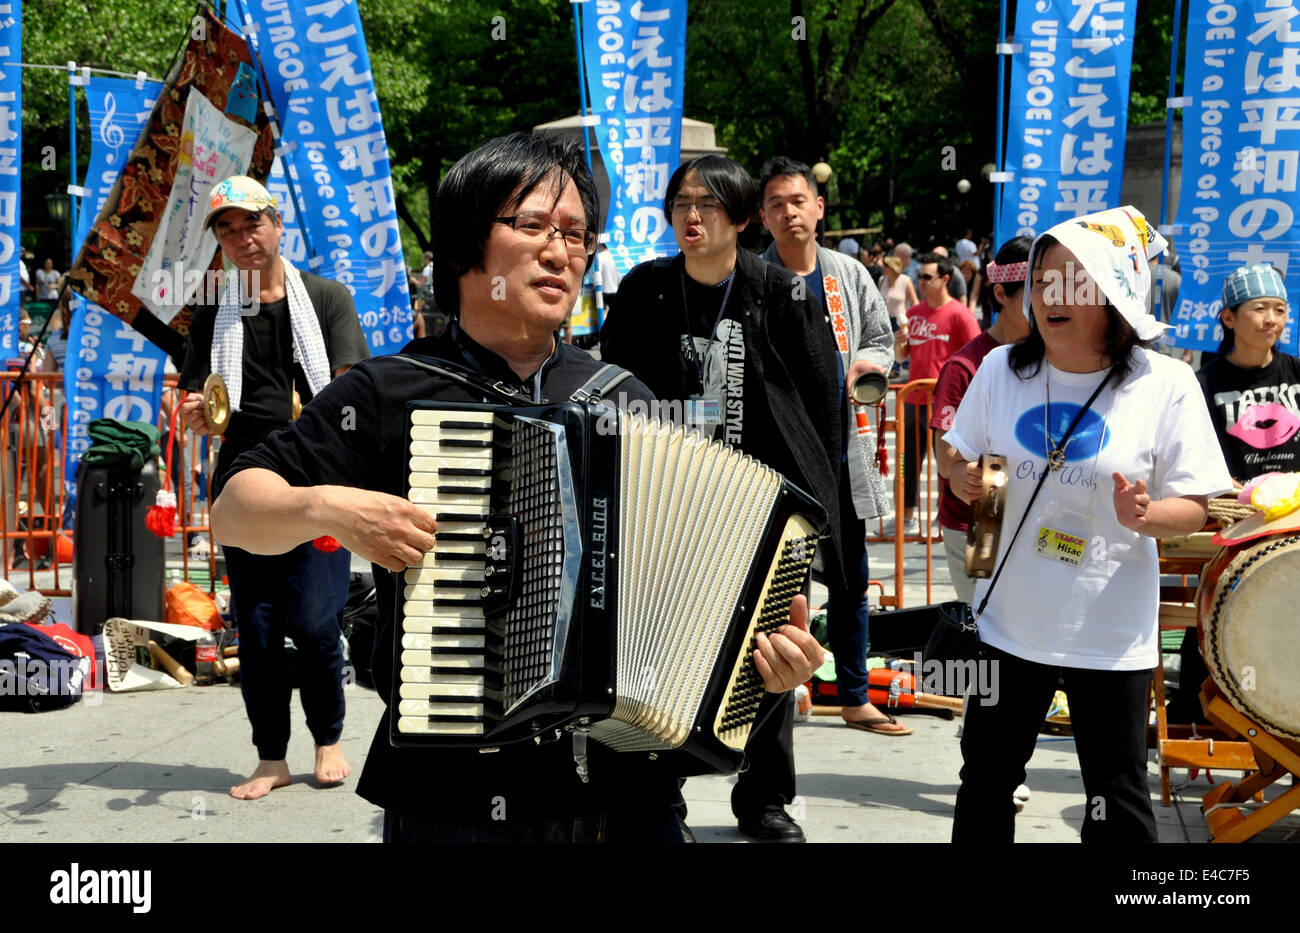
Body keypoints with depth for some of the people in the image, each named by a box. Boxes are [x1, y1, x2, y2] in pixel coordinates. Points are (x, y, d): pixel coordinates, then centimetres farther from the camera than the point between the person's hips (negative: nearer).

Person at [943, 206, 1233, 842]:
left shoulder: (1166, 384, -10)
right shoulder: (1001, 369, 0)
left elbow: (1193, 508, -7)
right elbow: (963, 460, 12)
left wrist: (1146, 515, -27)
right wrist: (963, 481, -10)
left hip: (1110, 634, -3)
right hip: (1010, 618, 3)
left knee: (1118, 804, 7)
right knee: (987, 774, 16)